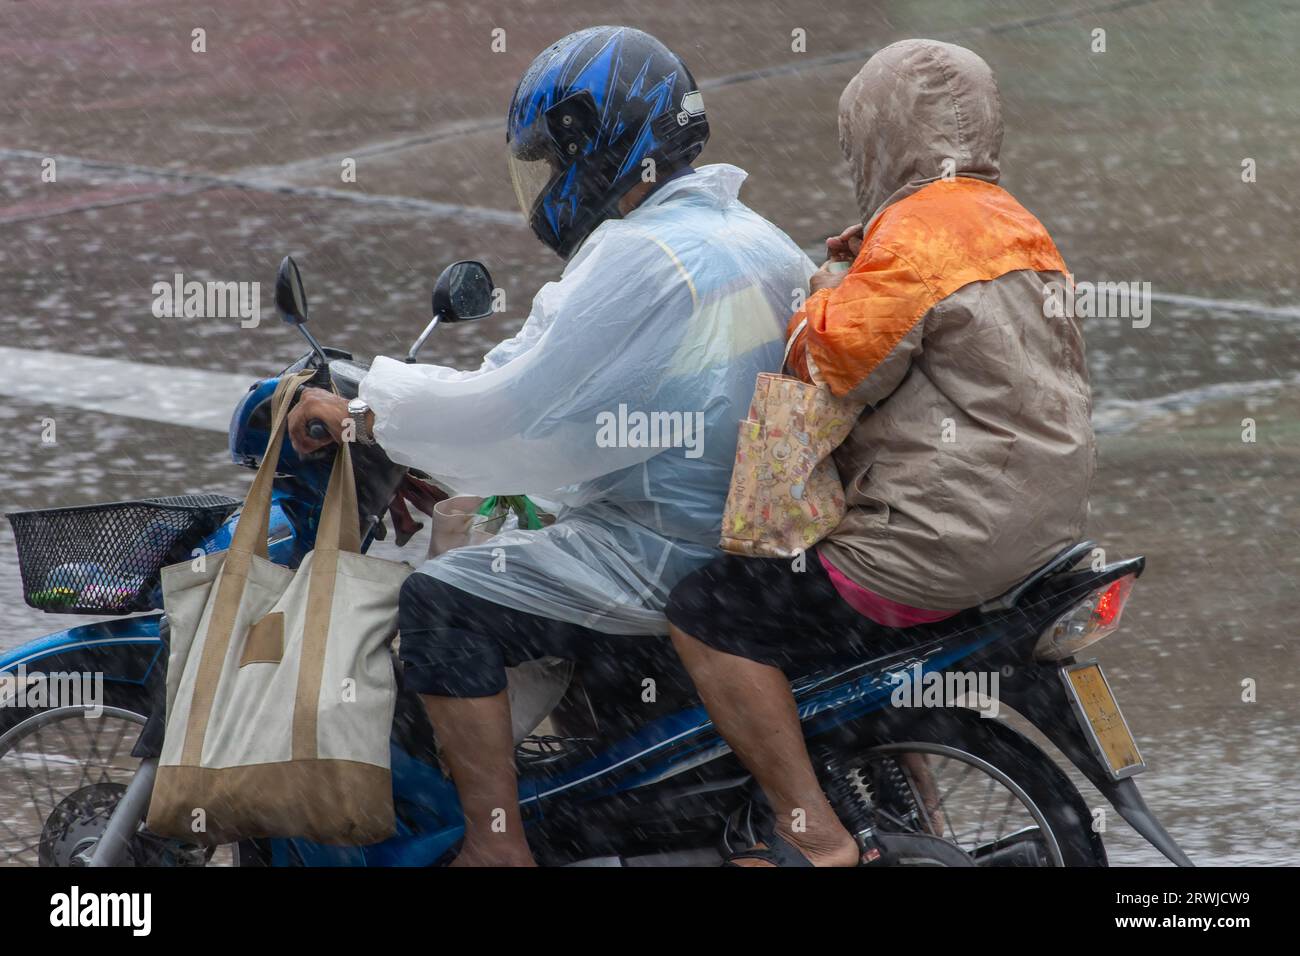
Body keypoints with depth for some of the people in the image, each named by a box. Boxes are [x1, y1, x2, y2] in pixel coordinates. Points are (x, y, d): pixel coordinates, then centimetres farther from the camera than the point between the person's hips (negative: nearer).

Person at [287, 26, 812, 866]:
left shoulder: (645, 259, -19)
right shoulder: (753, 238, 12)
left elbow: (520, 408, -21)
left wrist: (362, 414, -11)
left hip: (671, 557, -10)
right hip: (757, 536, 10)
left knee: (445, 605, -16)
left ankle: (497, 849, -18)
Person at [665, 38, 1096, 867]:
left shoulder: (916, 233, -15)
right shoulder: (1017, 224, 16)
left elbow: (838, 363, -16)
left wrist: (828, 290, 3)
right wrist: (870, 263, 14)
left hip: (947, 540, -11)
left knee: (709, 613, -8)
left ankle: (816, 837, -12)